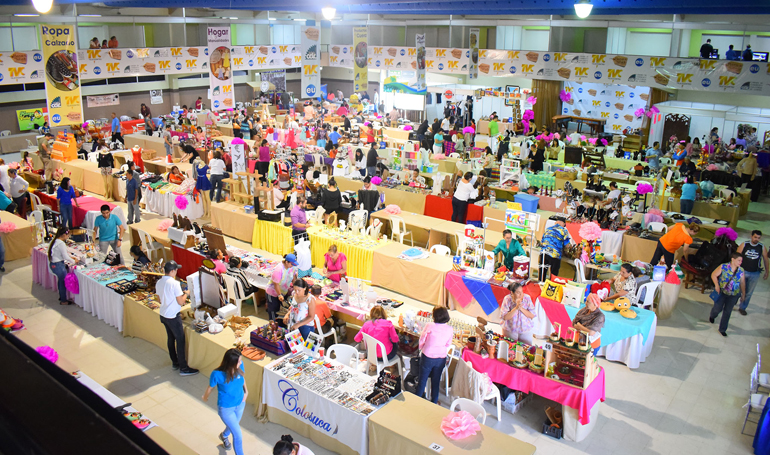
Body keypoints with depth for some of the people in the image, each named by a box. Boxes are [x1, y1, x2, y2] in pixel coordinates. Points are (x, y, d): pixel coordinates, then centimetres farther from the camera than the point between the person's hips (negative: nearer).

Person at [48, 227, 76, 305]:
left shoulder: (55, 241, 7)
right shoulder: (61, 243, -22)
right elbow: (65, 257, -17)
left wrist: (70, 257, 16)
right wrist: (74, 261, -2)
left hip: (53, 264, 9)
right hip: (58, 265, -9)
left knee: (60, 280, 24)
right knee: (63, 282, 5)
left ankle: (61, 296, 39)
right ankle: (63, 301, 17)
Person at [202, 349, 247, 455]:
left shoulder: (240, 365, -24)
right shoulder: (217, 374, -33)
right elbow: (210, 387, -11)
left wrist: (246, 390, -3)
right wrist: (205, 397, 7)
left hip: (240, 403, 5)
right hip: (226, 408, -5)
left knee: (233, 425, 31)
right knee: (238, 435, -1)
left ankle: (224, 436, 66)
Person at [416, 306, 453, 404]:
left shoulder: (430, 326, -19)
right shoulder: (449, 329, -9)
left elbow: (422, 340, -7)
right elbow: (448, 344, 2)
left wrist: (421, 350, 11)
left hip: (428, 357, -3)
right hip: (441, 358, 3)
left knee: (423, 379, 14)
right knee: (436, 380, 19)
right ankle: (434, 402, 31)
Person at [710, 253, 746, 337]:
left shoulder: (741, 270, -5)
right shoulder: (723, 267, -14)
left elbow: (742, 283, 5)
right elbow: (713, 275, -6)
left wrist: (743, 294, 10)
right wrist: (717, 285, -16)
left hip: (734, 295, 2)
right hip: (721, 292, -2)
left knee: (727, 312, 5)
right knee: (717, 308, 0)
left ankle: (722, 329, 20)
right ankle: (712, 316, 39)